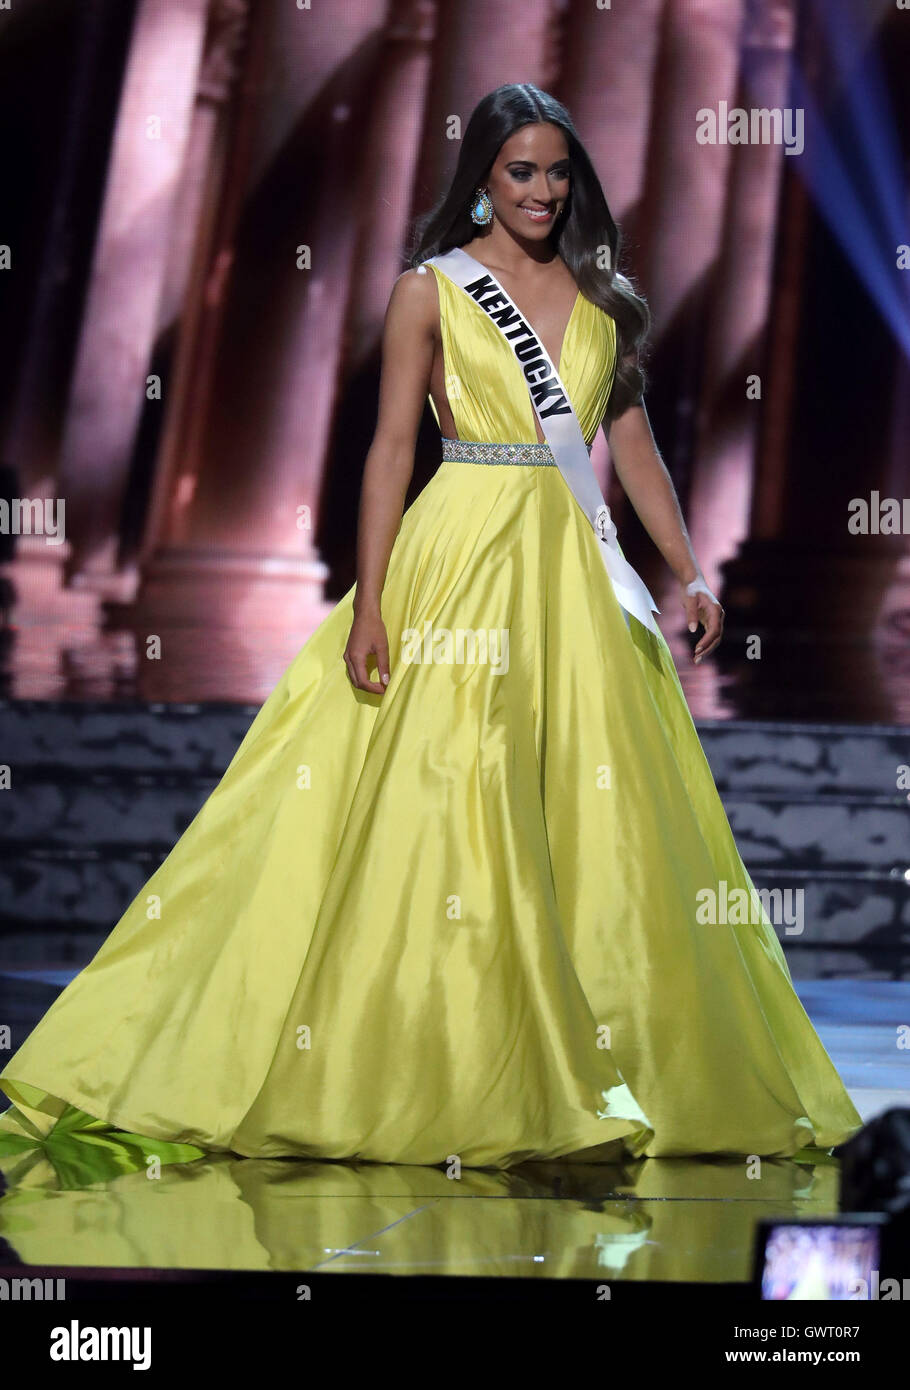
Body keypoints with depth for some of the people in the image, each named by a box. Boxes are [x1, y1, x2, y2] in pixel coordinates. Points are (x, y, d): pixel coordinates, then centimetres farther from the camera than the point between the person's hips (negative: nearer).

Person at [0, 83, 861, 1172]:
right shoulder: (431, 289, 1)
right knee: (430, 808, -6)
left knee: (595, 818, 4)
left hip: (578, 572, 4)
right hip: (461, 559, -4)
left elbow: (632, 438, 13)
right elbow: (391, 448, -3)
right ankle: (397, 1067, 3)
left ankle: (594, 1067, 14)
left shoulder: (600, 293, 12)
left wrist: (689, 569, 5)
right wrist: (369, 602, -11)